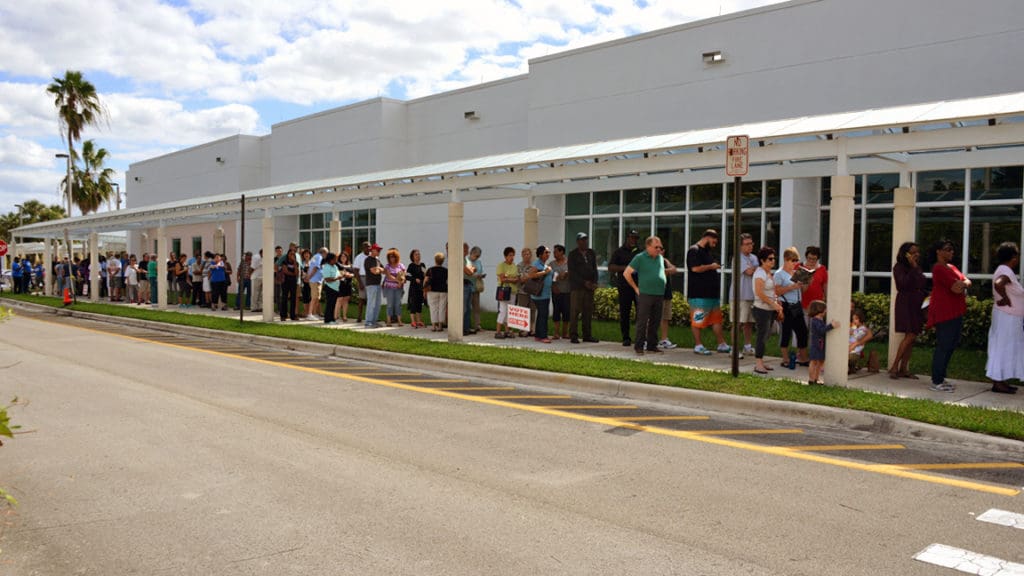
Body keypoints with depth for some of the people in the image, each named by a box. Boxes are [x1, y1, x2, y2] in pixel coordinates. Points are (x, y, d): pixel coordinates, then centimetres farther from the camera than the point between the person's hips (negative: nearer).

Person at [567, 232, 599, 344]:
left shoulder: (592, 253, 15)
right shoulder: (573, 255, 0)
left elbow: (594, 269, 15)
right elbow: (572, 272, -5)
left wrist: (594, 282, -1)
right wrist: (584, 282, -12)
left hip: (589, 286, 5)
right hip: (577, 286, -4)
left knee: (588, 311, 4)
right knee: (575, 311, -6)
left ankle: (587, 335, 9)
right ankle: (573, 336, -3)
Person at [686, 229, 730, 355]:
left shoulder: (708, 252, 20)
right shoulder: (694, 250, -11)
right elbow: (695, 268, -23)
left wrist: (716, 266, 13)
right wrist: (711, 266, -12)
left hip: (711, 291, 10)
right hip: (699, 293, -10)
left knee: (716, 318, 11)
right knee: (697, 320, -1)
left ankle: (722, 344, 16)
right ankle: (698, 345, 5)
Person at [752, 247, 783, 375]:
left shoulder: (768, 273, 15)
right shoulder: (760, 273, -14)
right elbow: (759, 293, -23)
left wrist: (778, 306, 12)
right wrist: (774, 304, -19)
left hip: (770, 310, 9)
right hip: (762, 309, -9)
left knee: (764, 336, 11)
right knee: (762, 336, -7)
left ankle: (760, 362, 16)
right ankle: (759, 364, -3)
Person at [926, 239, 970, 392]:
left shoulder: (951, 267, 20)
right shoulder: (939, 268, -13)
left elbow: (967, 281, 15)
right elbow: (956, 288, -20)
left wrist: (962, 284, -6)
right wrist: (963, 285, 2)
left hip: (955, 313, 10)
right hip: (944, 313, -10)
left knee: (950, 347, 12)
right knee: (943, 347, -8)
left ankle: (941, 379, 20)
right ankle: (936, 382, -3)